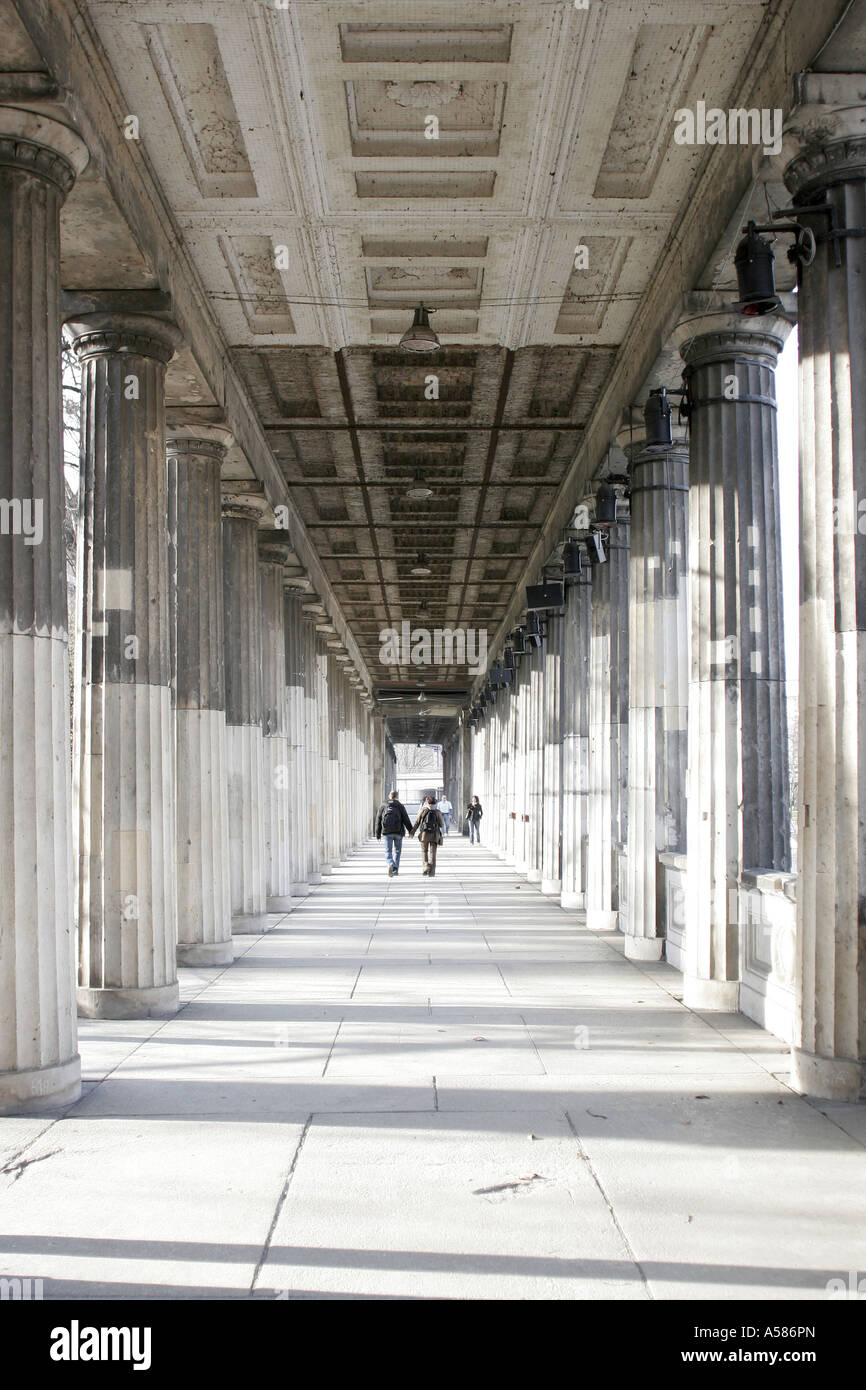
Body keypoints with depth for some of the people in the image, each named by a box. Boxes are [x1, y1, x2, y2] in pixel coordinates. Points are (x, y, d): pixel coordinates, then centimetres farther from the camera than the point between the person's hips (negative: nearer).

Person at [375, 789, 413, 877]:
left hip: (387, 832, 0)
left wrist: (378, 834, 13)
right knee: (397, 850, 13)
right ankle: (395, 870, 11)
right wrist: (411, 831, 1)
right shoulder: (400, 806, 2)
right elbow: (406, 819, -3)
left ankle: (390, 864, -25)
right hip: (398, 831, 0)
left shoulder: (383, 805, 7)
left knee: (388, 851, 2)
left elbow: (378, 820, 8)